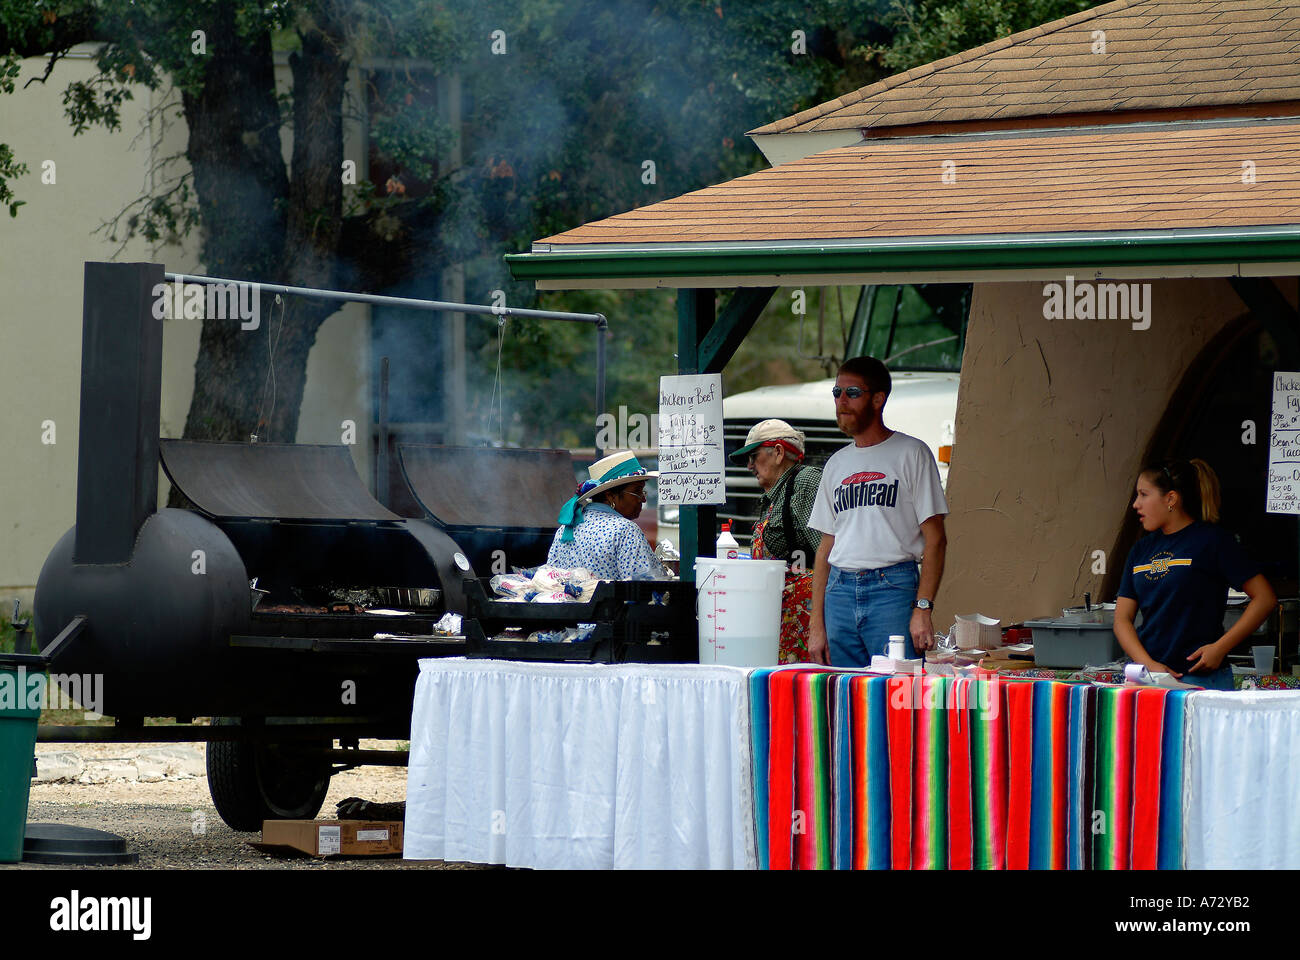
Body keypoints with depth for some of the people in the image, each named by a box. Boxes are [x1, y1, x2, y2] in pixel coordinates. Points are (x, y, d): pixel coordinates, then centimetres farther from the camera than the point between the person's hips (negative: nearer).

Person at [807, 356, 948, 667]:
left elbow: (935, 539, -4)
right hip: (840, 591, 5)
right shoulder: (836, 464, 18)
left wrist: (923, 608, -15)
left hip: (894, 587, -5)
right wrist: (816, 624, 11)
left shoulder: (911, 454, 1)